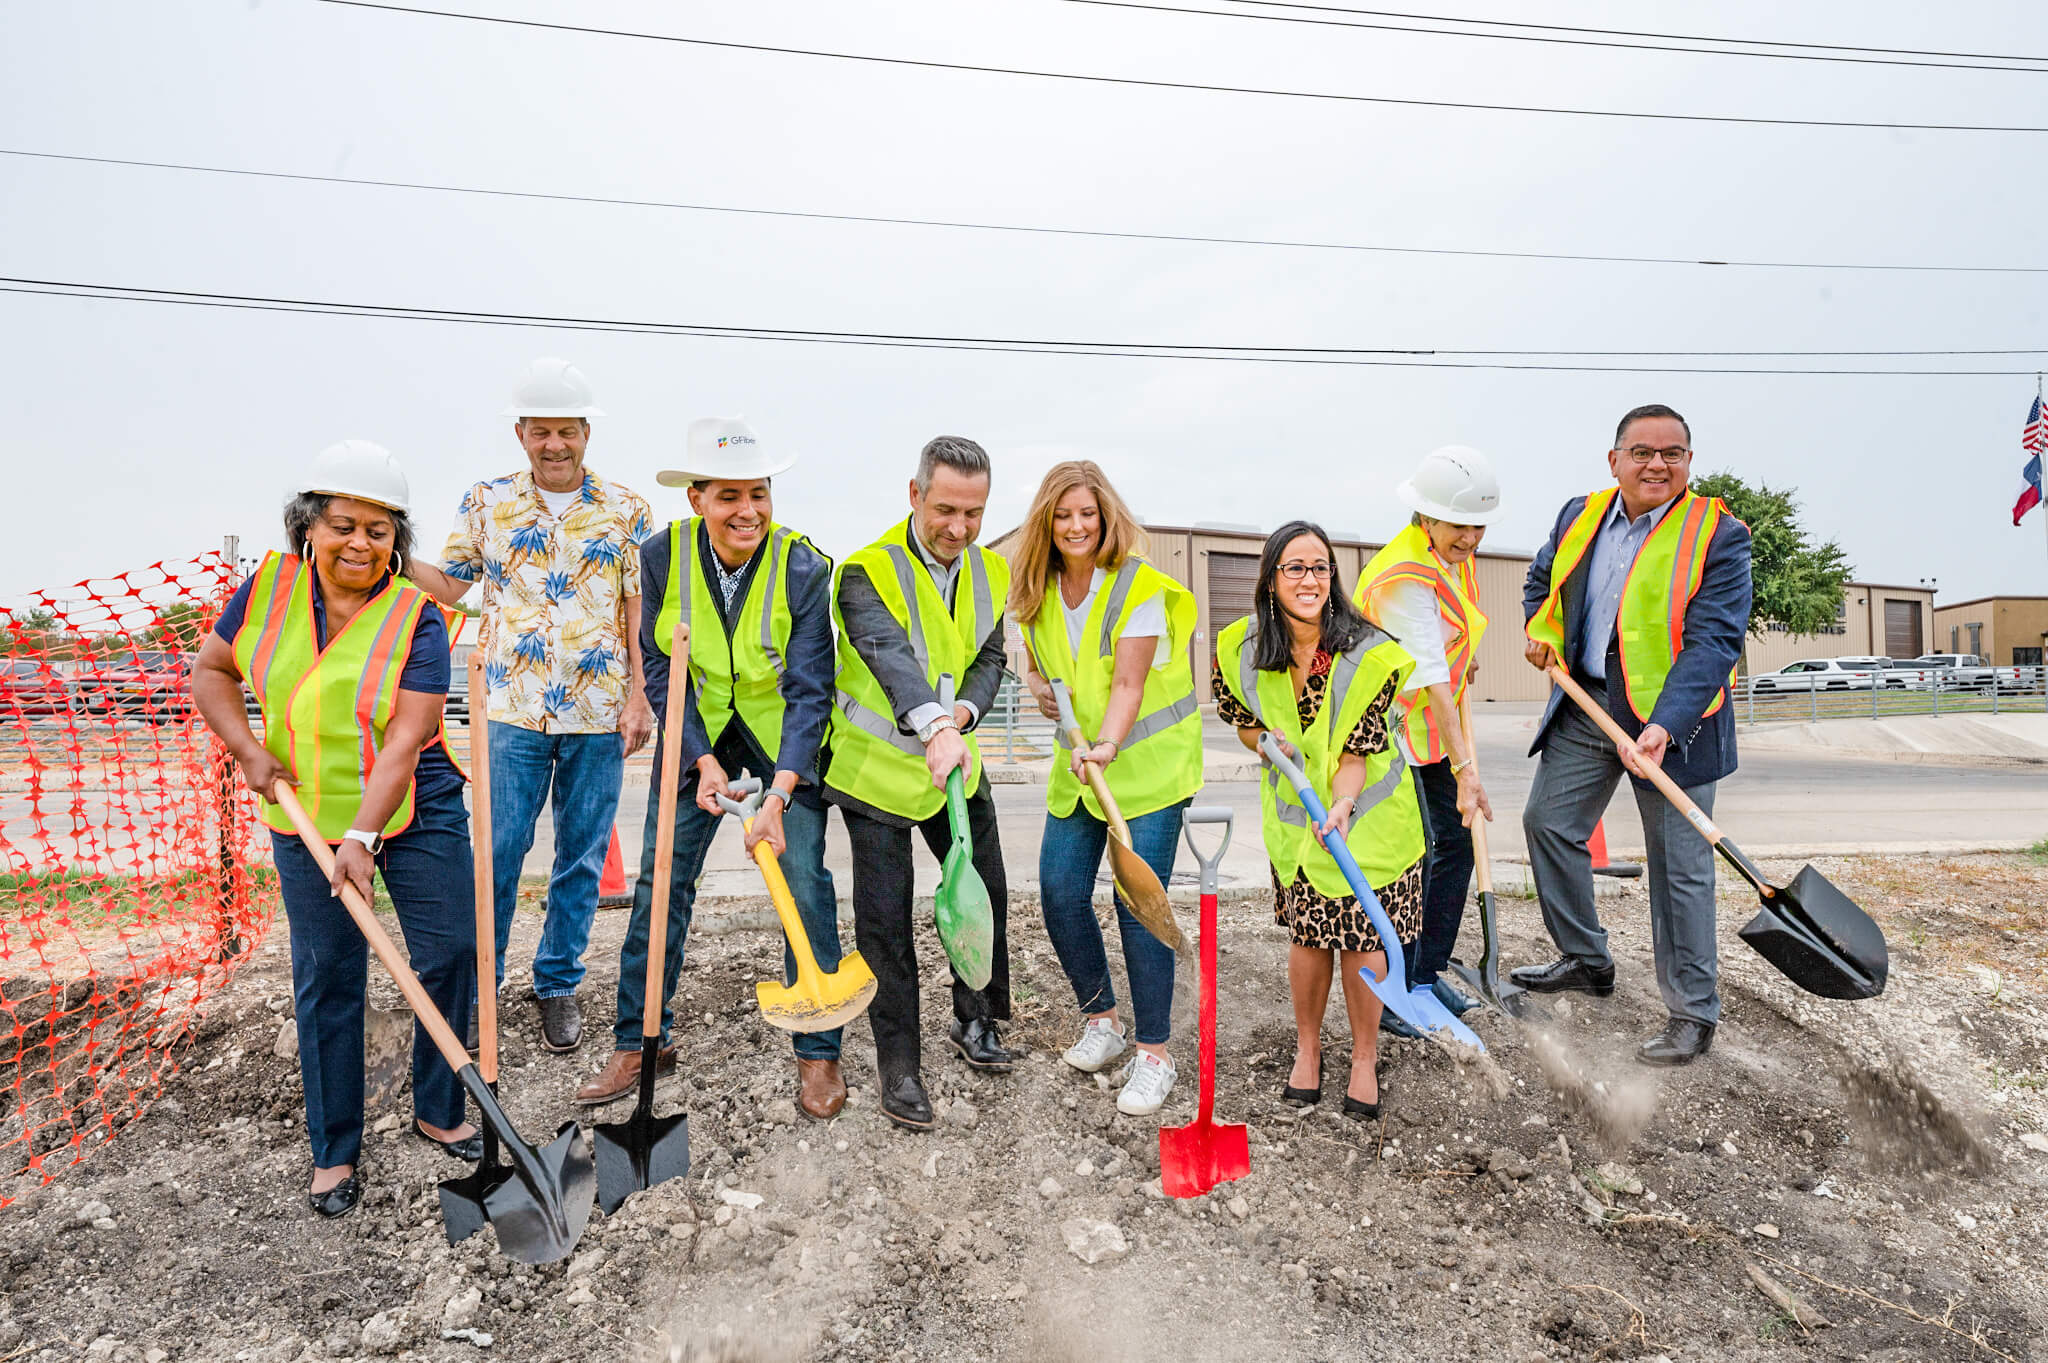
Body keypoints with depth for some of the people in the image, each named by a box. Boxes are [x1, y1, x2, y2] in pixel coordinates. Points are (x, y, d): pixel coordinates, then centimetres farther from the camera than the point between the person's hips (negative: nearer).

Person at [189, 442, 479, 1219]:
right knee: (327, 981, 8)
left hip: (415, 813, -2)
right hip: (306, 819, 2)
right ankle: (334, 1152, 23)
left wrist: (362, 838, -27)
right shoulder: (271, 586, -3)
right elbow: (211, 670, 9)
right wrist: (250, 752, -6)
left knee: (451, 956, 1)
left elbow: (405, 742, -20)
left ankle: (438, 1113, 23)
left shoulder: (415, 618, -14)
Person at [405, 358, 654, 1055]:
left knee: (581, 857, 9)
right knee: (497, 853, 2)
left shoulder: (625, 510, 5)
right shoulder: (487, 502, 7)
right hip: (513, 710, 0)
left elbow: (639, 611, 4)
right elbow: (448, 585, 10)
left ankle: (558, 985, 25)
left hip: (599, 714, 0)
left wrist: (638, 695, -2)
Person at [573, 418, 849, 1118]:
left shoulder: (803, 568, -22)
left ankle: (818, 1052, 10)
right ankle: (639, 1041, 21)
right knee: (660, 879, 4)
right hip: (694, 732, 3)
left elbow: (809, 690, -22)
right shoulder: (663, 555, -14)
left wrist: (779, 795, -31)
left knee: (805, 882, -5)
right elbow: (659, 668, -7)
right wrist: (702, 760, -17)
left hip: (785, 733, -2)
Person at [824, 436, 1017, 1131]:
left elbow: (989, 660, 5)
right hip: (878, 768, -6)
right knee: (885, 924, -1)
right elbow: (889, 654, -37)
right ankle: (899, 1068, 15)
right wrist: (934, 728, -55)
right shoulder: (868, 572, -20)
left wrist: (961, 715, -17)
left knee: (986, 894, 14)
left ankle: (976, 1021, 38)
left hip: (958, 761, 6)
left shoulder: (990, 572, 2)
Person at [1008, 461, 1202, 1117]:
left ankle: (1155, 1052, 6)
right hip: (1079, 765, 6)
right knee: (1059, 892, 2)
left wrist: (1108, 747, -35)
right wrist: (1039, 685, -1)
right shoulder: (1036, 590, 4)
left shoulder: (1138, 585, -14)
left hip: (1147, 762, -6)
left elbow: (1128, 683, -20)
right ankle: (1100, 1020, 25)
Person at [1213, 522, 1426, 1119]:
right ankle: (1307, 1047, 27)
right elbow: (1240, 720, 8)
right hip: (1294, 811, 2)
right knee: (1308, 932, 4)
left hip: (1365, 807, -2)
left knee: (1362, 936, 0)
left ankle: (1365, 1059, 20)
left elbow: (1357, 748, -17)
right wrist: (1269, 741, -13)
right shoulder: (1243, 649, -10)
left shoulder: (1368, 653, -19)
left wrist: (1340, 808, -32)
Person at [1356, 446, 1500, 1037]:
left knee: (1457, 841, 12)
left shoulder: (1455, 553, 3)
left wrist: (1464, 657, 21)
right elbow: (1430, 678, -33)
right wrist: (1464, 769, -35)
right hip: (1386, 725, -10)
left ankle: (1426, 973, 25)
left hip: (1433, 719, 10)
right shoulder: (1404, 576, -27)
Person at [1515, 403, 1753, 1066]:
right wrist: (1540, 631, 6)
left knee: (1679, 865, 0)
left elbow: (1712, 643, -19)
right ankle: (1586, 960, 32)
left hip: (1670, 719, -6)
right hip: (1583, 707, 6)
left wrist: (1663, 725, -31)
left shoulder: (1718, 534, -11)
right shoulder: (1580, 516, 5)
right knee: (1548, 822, 13)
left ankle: (1693, 1015, 15)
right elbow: (1542, 579, 26)